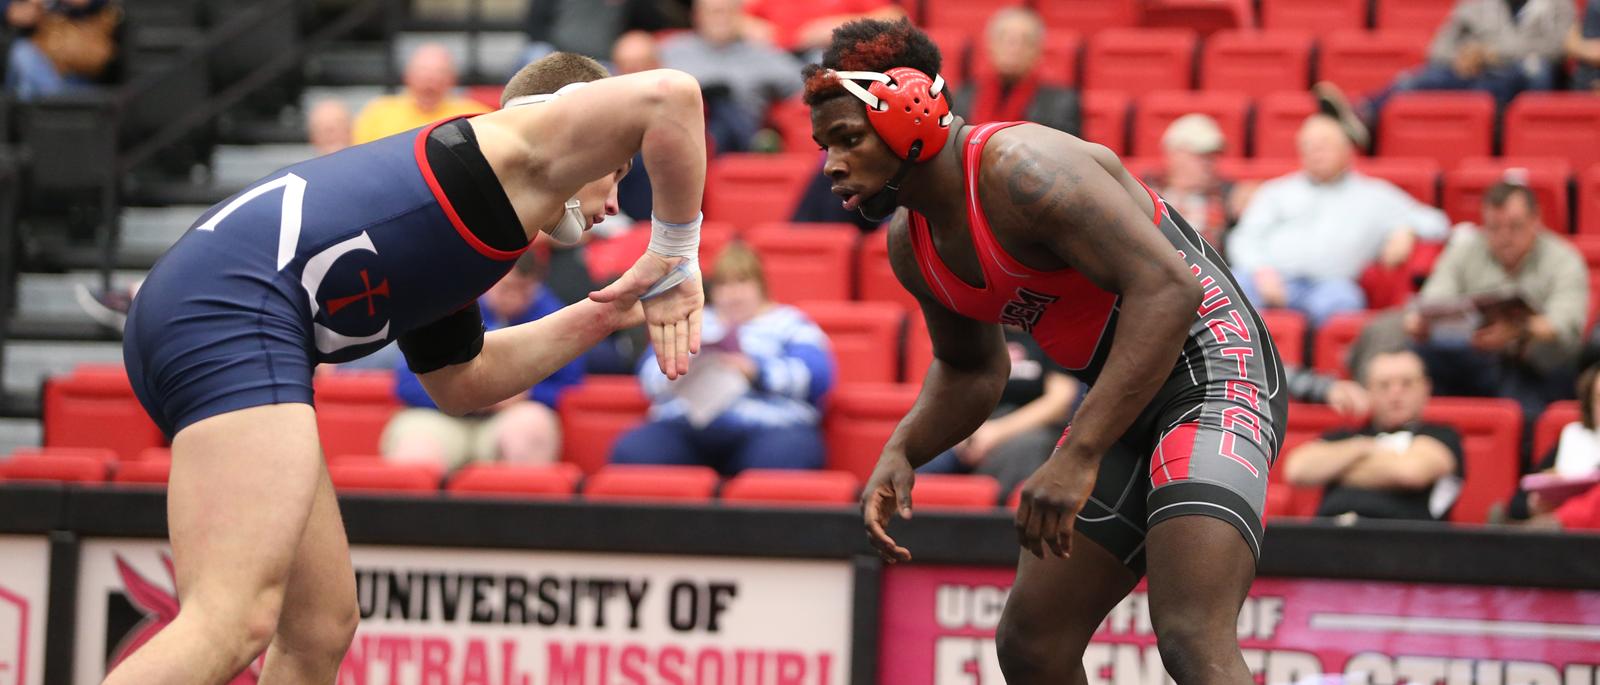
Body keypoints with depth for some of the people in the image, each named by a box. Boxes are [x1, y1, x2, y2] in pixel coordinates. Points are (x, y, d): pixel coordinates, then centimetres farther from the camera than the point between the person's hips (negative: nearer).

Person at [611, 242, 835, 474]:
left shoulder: (789, 323, 18)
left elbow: (817, 375, 1)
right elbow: (649, 376, 18)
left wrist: (757, 371, -13)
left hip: (765, 428, -3)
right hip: (685, 430, 3)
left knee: (782, 456, -38)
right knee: (632, 452, -28)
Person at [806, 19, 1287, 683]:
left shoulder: (1021, 168, -22)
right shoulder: (912, 243, 7)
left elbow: (1167, 290, -31)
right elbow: (970, 370, 25)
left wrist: (1078, 457, -34)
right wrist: (899, 455, 4)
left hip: (1211, 371, -10)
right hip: (1126, 400, 10)